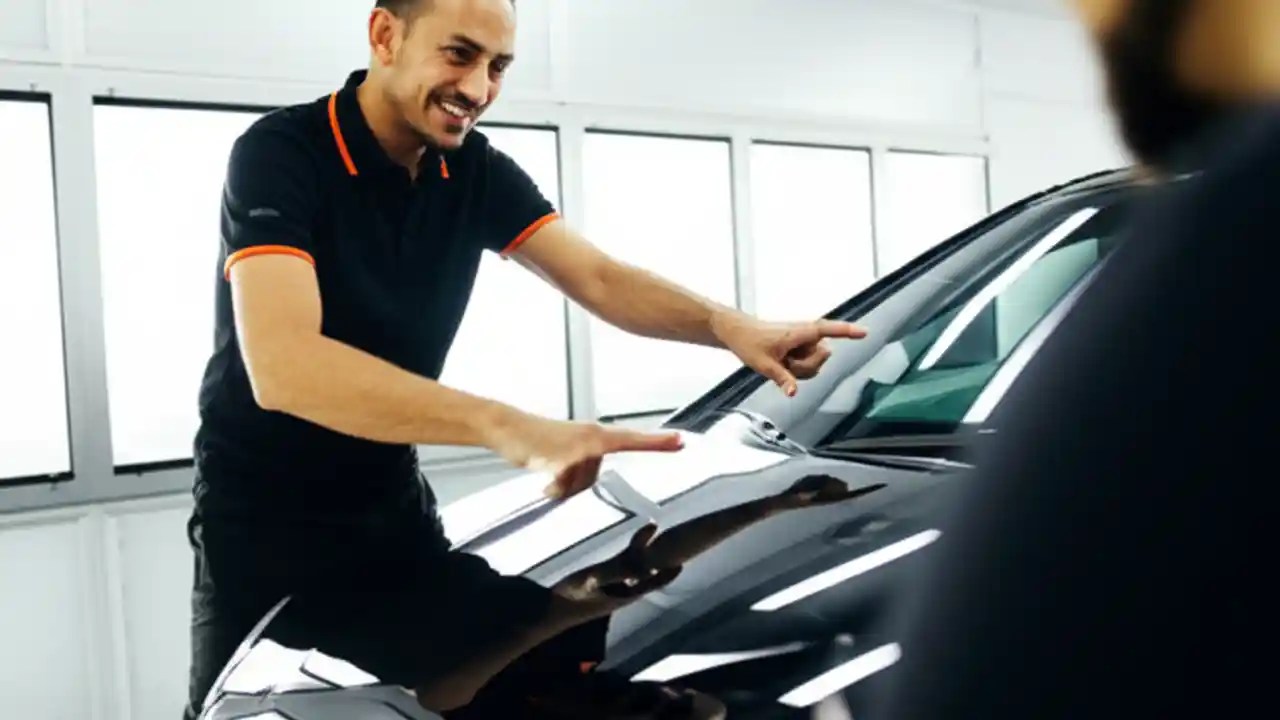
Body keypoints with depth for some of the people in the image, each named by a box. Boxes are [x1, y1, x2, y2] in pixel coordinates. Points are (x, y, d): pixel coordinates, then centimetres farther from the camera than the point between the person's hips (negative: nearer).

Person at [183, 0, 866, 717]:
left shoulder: (479, 172, -1)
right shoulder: (281, 153, -22)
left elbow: (601, 279, -7)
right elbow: (283, 365, -36)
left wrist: (723, 323, -28)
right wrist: (506, 427, -46)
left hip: (394, 503, 6)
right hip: (262, 517, -5)